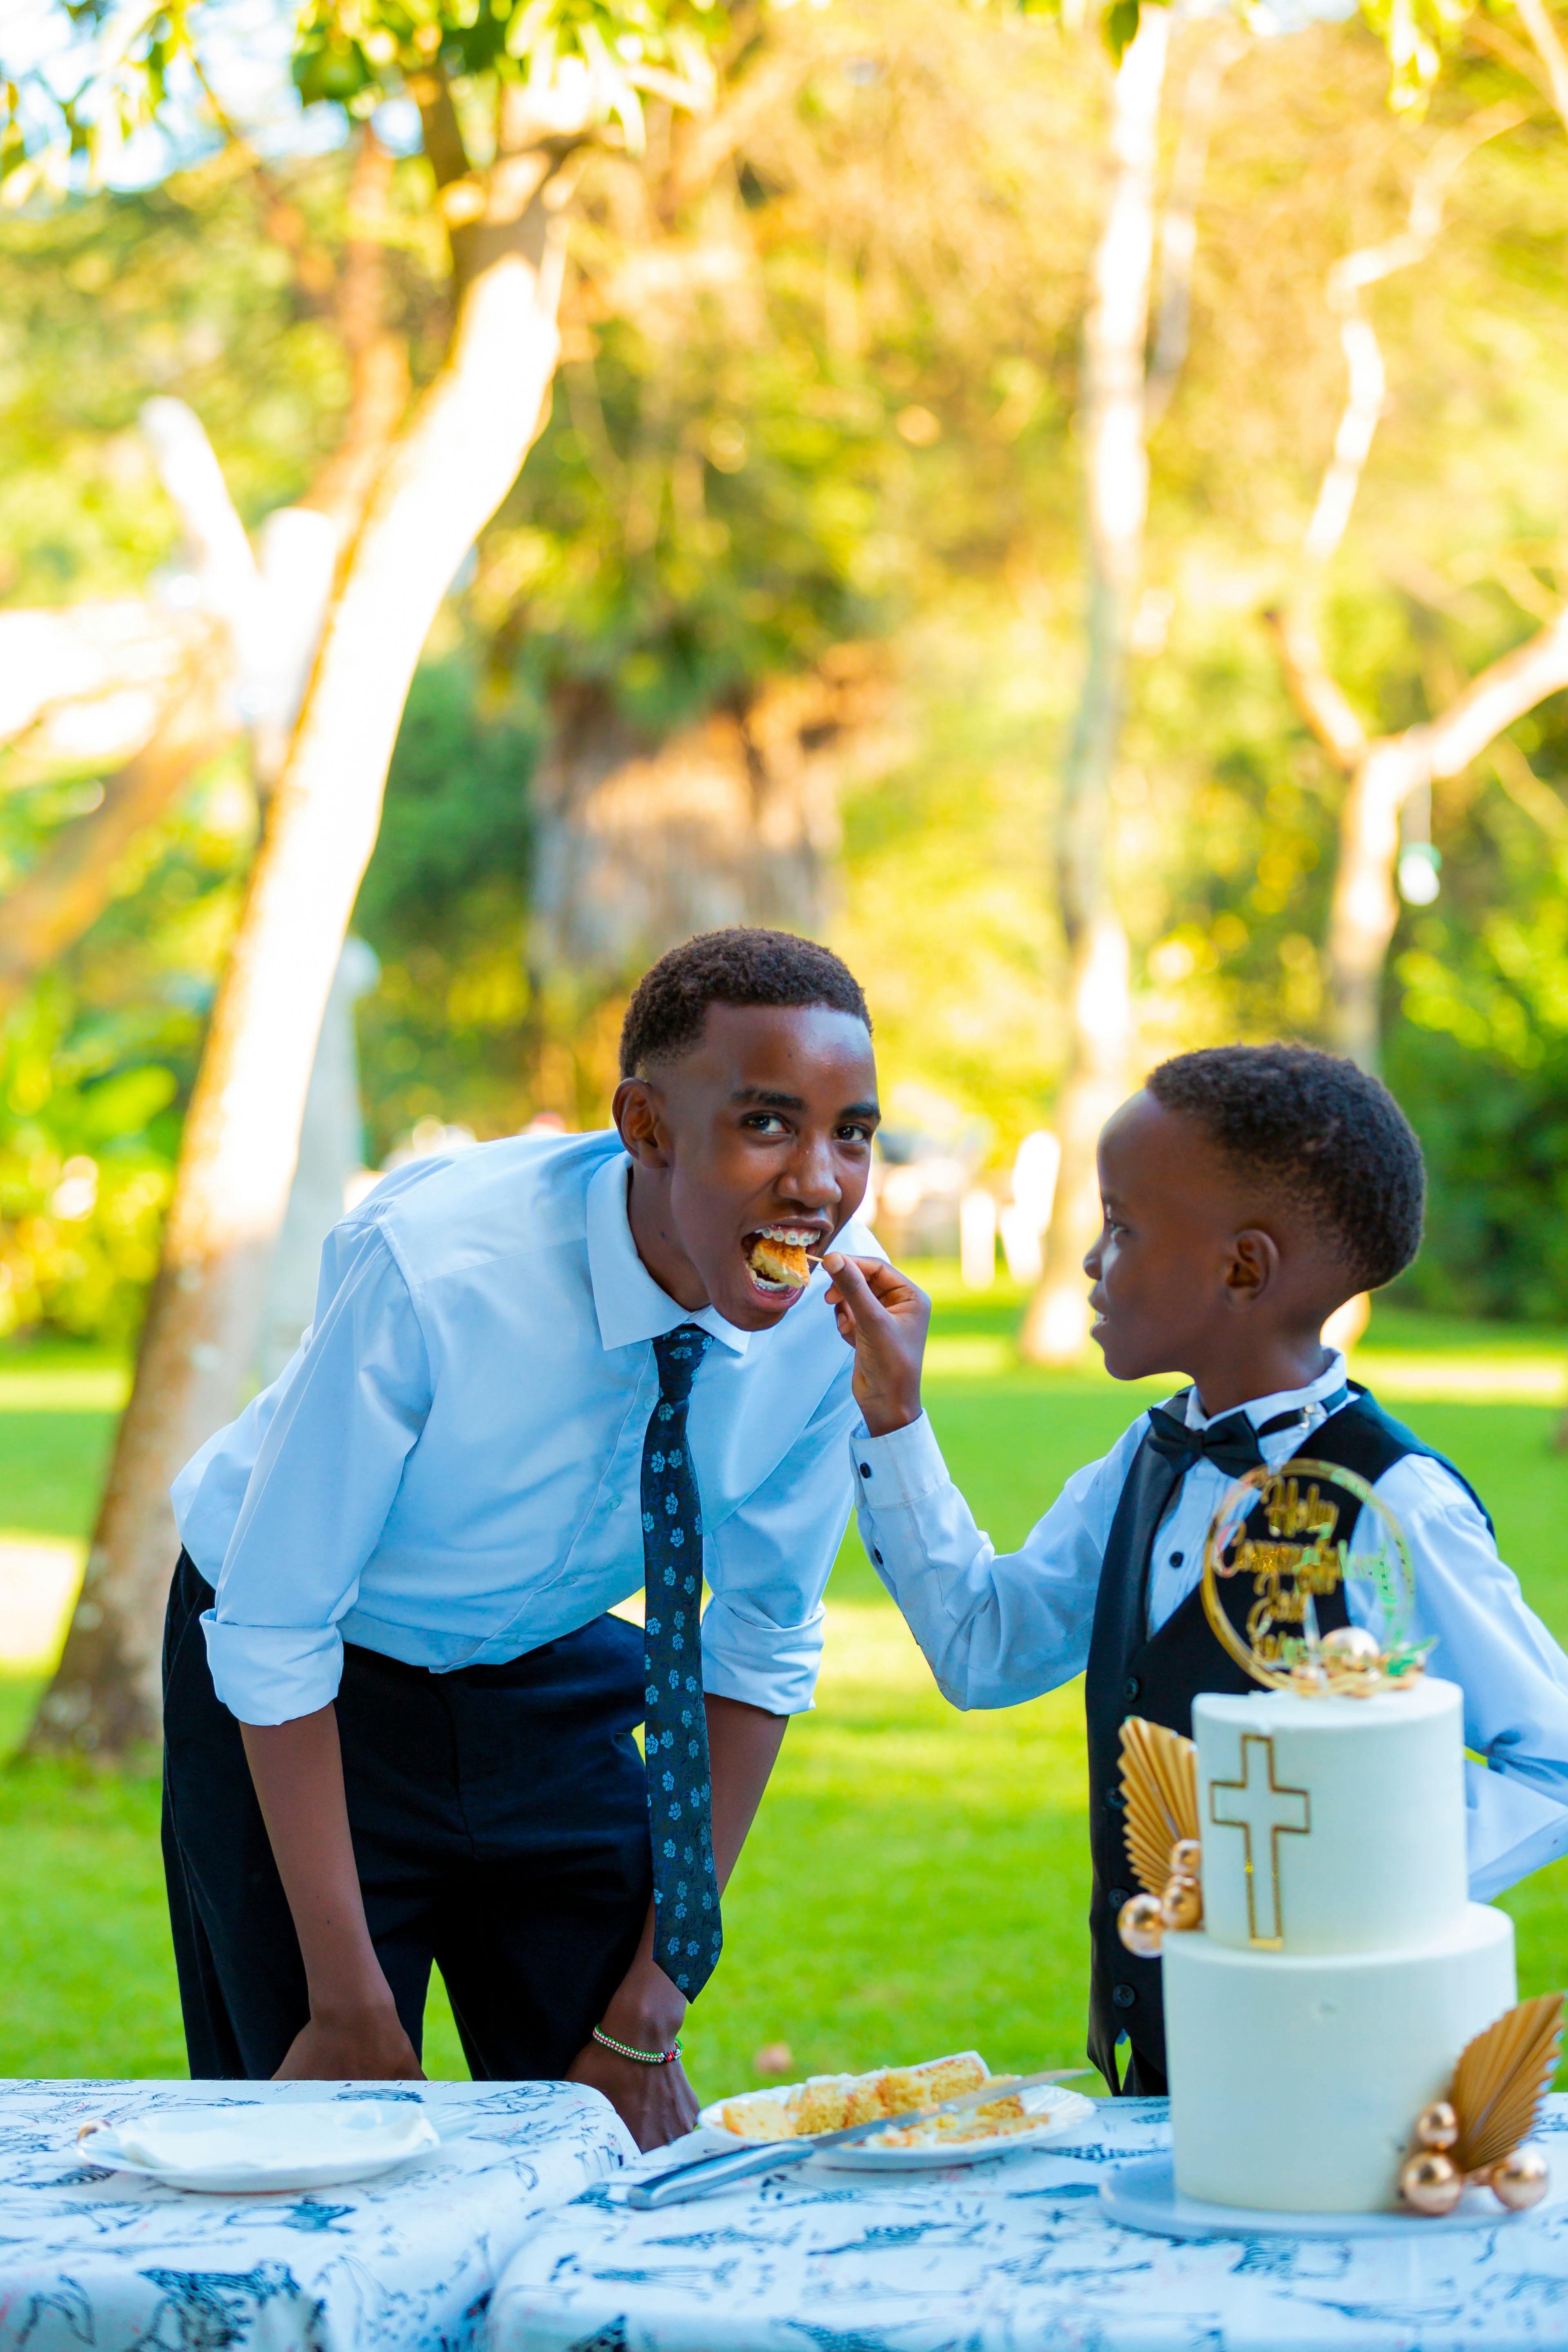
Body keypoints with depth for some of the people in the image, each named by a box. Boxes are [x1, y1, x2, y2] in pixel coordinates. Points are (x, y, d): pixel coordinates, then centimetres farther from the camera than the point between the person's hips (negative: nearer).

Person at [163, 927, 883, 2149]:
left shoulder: (839, 1300, -20)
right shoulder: (428, 1266, -34)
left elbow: (765, 1646, -8)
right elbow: (274, 1632, -24)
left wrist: (651, 2009, -7)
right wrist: (350, 2001, -21)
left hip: (555, 1679, 4)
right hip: (306, 1687, -3)